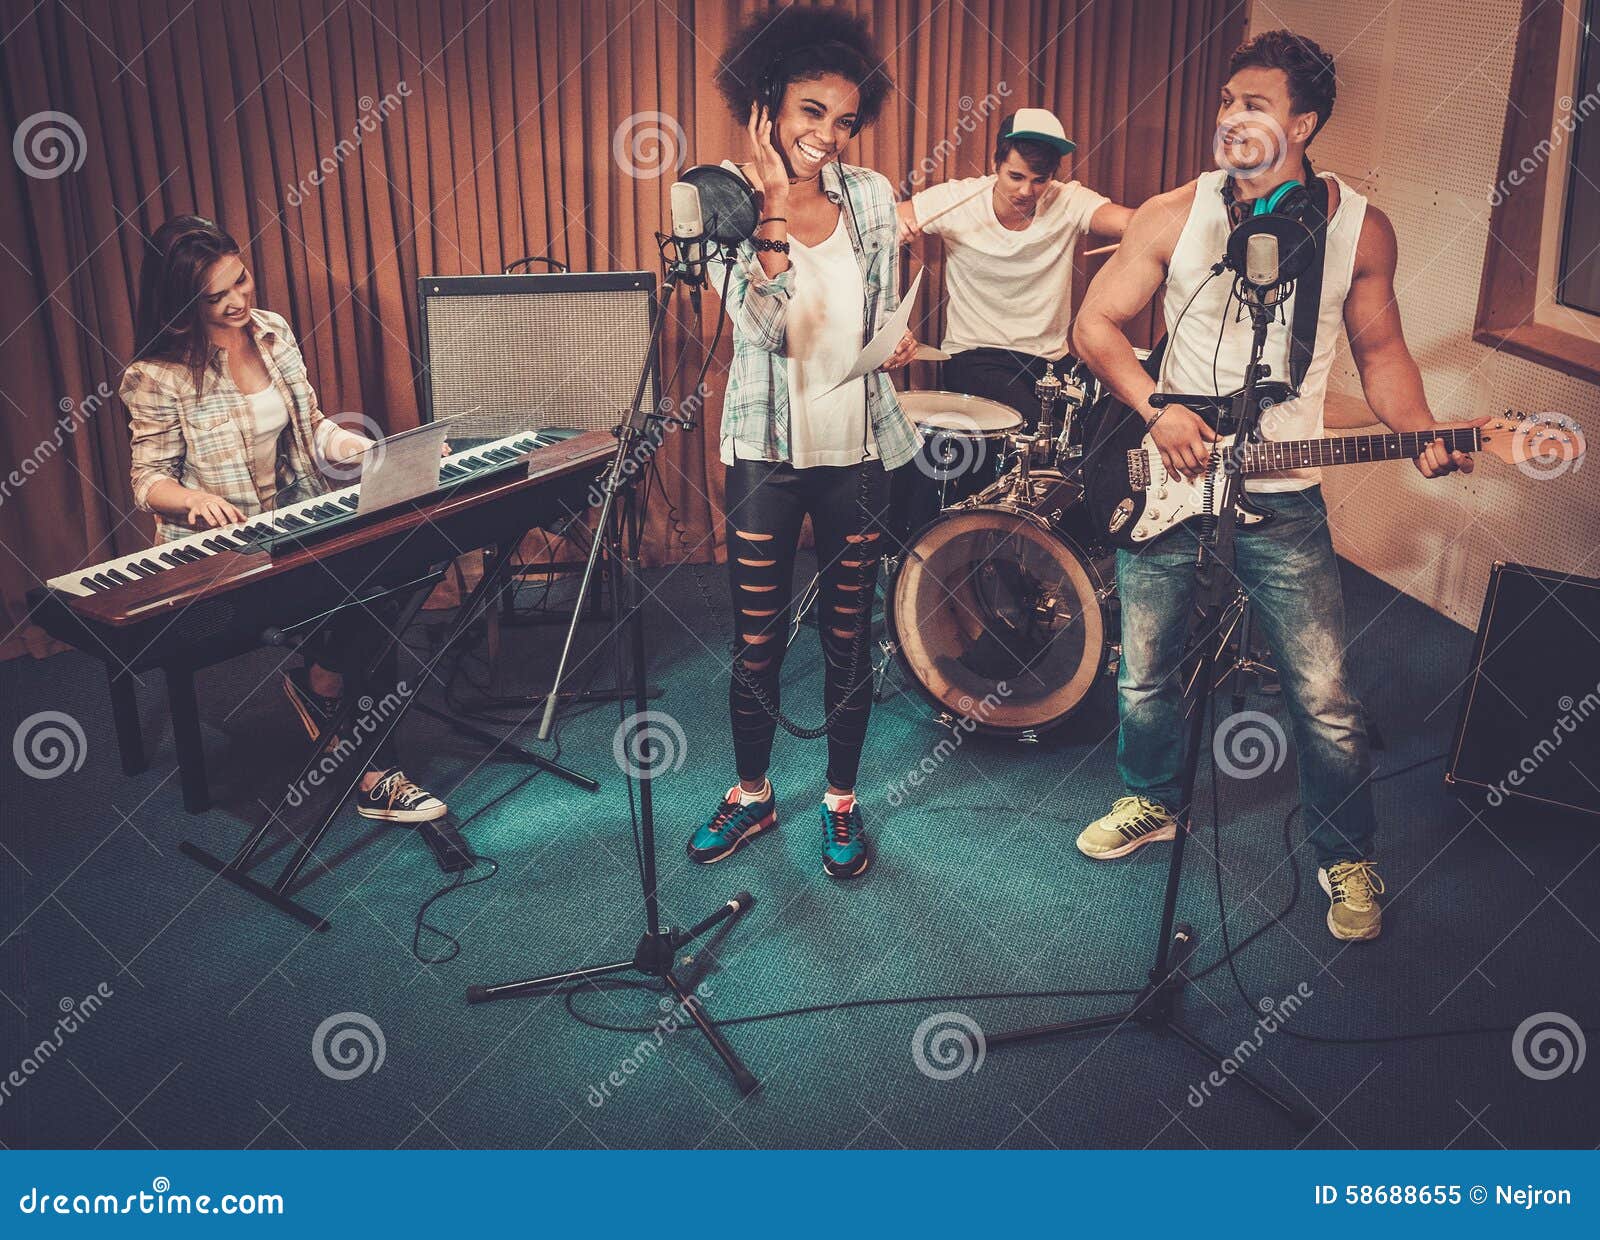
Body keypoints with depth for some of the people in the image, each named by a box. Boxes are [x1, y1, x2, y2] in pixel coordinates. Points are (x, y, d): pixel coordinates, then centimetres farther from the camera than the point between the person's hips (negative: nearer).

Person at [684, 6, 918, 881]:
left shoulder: (870, 196, 1)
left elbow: (882, 312, 11)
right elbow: (762, 326, -19)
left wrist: (896, 343, -9)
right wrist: (776, 208, -24)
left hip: (857, 449, 2)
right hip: (768, 451, -1)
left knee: (848, 635, 11)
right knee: (756, 640, 7)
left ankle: (840, 799, 29)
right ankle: (752, 794, 29)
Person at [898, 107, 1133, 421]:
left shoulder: (1070, 202, -6)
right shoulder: (956, 200, -8)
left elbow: (1131, 221, -24)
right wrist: (893, 228, -29)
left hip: (1049, 359, 3)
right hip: (972, 355, -3)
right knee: (1032, 422, -27)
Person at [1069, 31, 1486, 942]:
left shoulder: (1360, 228, 0)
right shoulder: (1174, 216, -1)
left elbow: (1381, 350, 9)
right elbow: (1096, 323, 1)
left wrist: (1421, 437, -9)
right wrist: (1155, 410, -14)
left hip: (1282, 500, -1)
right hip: (1168, 483, 1)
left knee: (1326, 700, 0)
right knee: (1144, 674, 12)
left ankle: (1350, 860, 23)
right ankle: (1153, 803, 38)